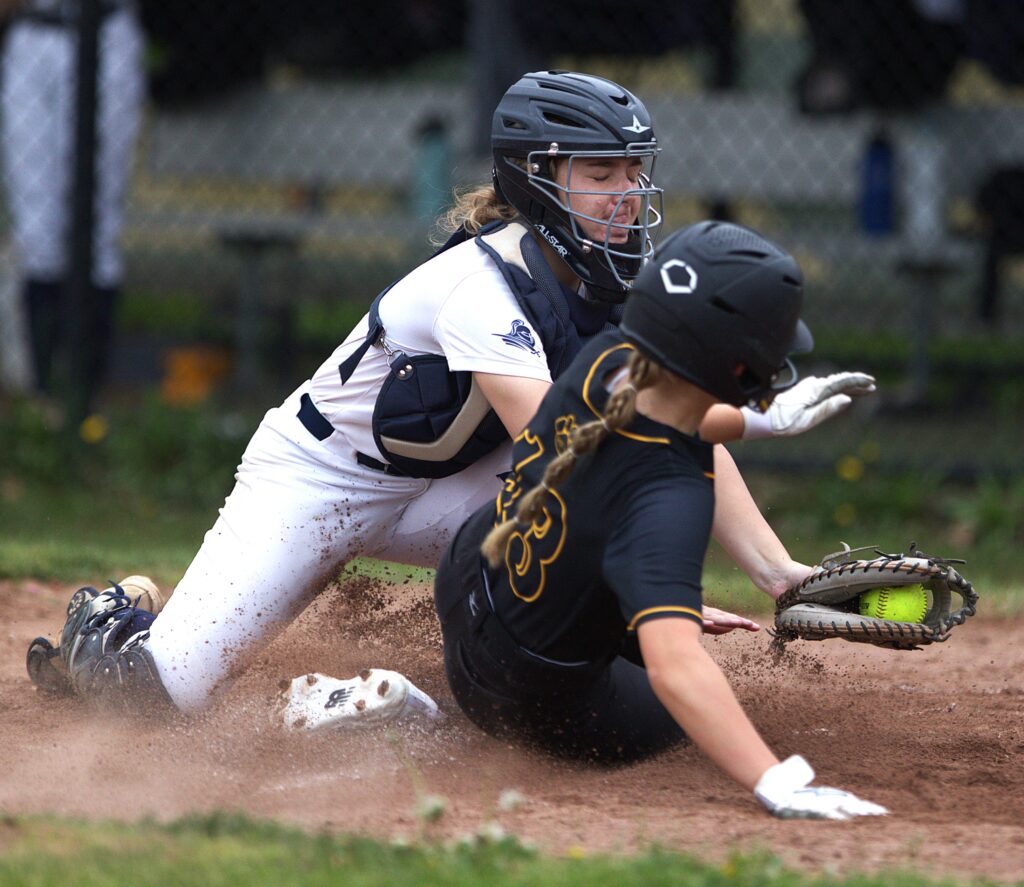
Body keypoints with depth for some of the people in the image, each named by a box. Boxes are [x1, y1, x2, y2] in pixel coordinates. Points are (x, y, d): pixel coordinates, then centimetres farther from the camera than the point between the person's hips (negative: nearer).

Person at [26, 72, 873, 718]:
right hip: (316, 478, -6)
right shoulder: (483, 285, -32)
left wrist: (778, 571, -30)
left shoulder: (624, 282, -10)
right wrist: (748, 417, -48)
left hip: (436, 492, 6)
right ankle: (111, 627, 22)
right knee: (169, 687, -13)